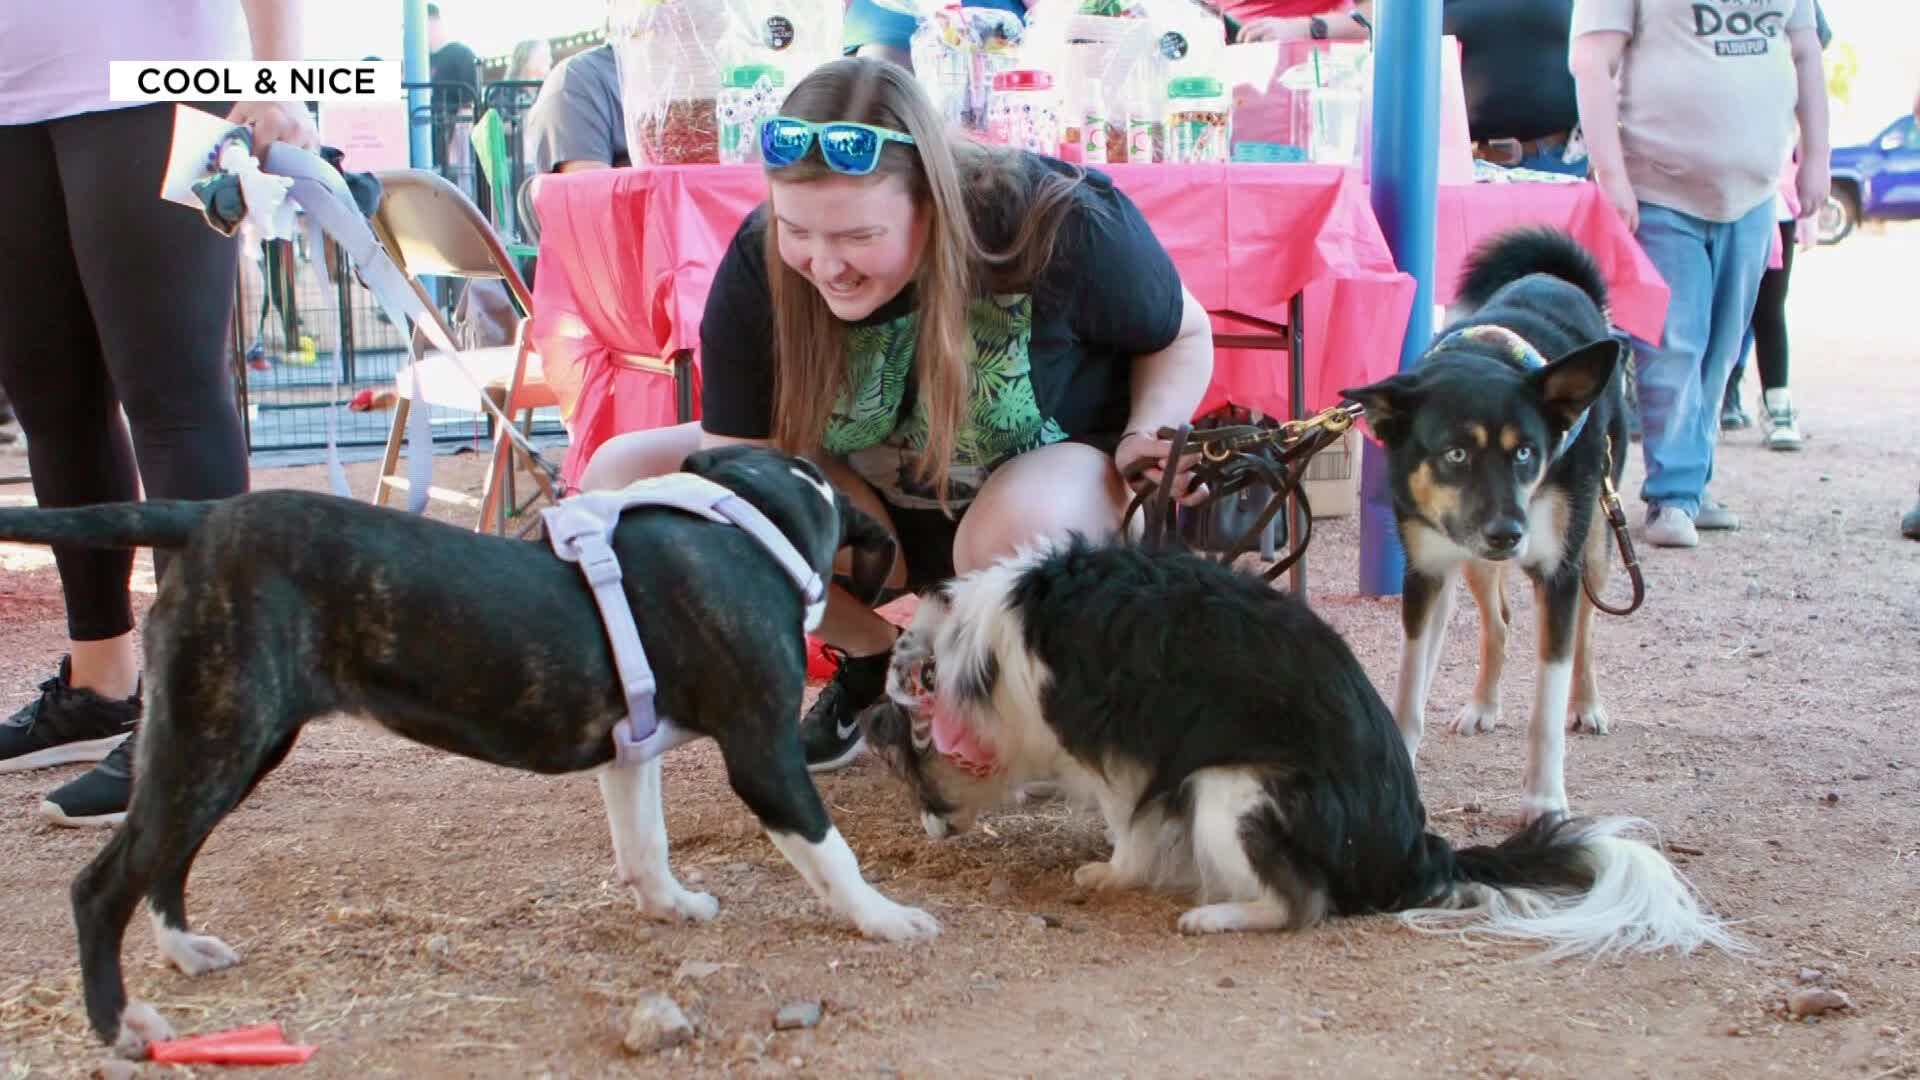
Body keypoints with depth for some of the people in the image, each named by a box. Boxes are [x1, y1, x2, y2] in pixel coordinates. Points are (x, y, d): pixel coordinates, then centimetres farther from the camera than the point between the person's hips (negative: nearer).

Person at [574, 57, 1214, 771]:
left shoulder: (1061, 224, -29)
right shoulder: (760, 265, -23)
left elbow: (1184, 334, -9)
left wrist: (1149, 435, -27)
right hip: (869, 499, 4)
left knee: (1022, 529, -42)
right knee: (620, 478, -14)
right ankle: (874, 659, 0)